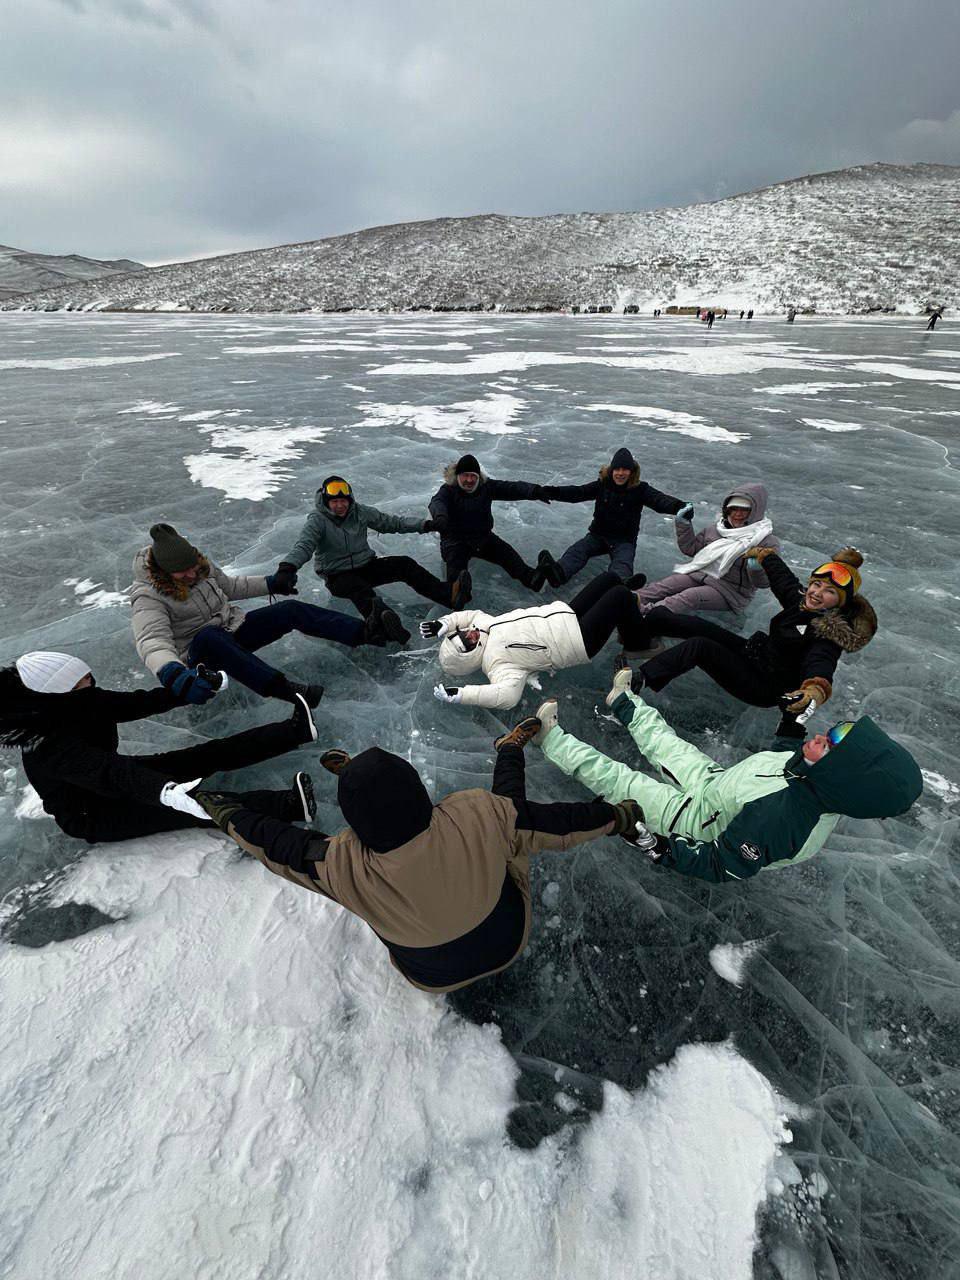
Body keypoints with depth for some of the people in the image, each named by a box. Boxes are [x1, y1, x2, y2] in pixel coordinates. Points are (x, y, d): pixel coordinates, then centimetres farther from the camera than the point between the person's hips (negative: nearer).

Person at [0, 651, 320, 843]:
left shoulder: (83, 704, -11)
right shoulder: (51, 744, -34)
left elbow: (139, 703, -3)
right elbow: (104, 770, -50)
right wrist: (164, 791, -66)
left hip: (118, 778, 8)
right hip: (93, 815, -7)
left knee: (210, 754, -6)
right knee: (194, 806, -28)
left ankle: (296, 730, -9)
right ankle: (288, 805, -42)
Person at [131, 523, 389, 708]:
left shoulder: (202, 566, -2)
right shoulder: (149, 596, -21)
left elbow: (229, 587, 18)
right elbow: (152, 640, -37)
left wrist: (270, 584, 17)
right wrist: (173, 673, -58)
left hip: (234, 629, 6)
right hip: (200, 654, -6)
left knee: (291, 610, -15)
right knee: (208, 635, -43)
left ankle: (364, 632, -26)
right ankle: (282, 689, -53)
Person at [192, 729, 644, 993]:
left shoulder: (345, 868, -36)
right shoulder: (478, 815, -38)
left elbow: (279, 846, -18)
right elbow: (549, 821, -23)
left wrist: (227, 813, 1)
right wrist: (615, 816, -4)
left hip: (434, 977, 1)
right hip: (509, 941, 0)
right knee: (509, 801, 13)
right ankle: (509, 749, 39)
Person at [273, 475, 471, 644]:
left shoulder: (360, 512, 1)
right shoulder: (317, 520, -12)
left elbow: (392, 522, 7)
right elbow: (303, 546, -27)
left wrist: (424, 525, -2)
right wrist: (287, 567, -48)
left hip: (366, 566, 5)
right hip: (337, 576, -5)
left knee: (405, 564, -17)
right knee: (360, 588, -39)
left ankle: (450, 594, -34)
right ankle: (385, 624, -71)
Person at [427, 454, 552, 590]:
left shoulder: (486, 486, 1)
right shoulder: (448, 490, -8)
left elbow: (511, 487, -10)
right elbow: (437, 503, -30)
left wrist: (534, 491, -29)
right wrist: (440, 517, -56)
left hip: (483, 536, 3)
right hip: (455, 540, -3)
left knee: (506, 551, -19)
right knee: (456, 562, -32)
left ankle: (529, 577, -35)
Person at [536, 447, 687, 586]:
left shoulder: (640, 489, -6)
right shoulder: (602, 484, 1)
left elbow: (659, 499, -21)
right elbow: (578, 492, -8)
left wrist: (679, 506, -44)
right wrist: (553, 492, -25)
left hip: (624, 540, -2)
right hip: (598, 535, 3)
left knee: (623, 562, -33)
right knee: (577, 549, -25)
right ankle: (558, 573, -53)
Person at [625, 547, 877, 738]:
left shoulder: (829, 635, -24)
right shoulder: (801, 600, -4)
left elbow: (821, 663, -44)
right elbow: (782, 576, 15)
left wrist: (817, 689, -67)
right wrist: (764, 554, 33)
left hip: (764, 688, -7)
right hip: (754, 651, 7)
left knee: (698, 646, -27)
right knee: (694, 625, -6)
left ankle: (638, 680, -27)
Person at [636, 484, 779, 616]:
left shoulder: (767, 541, -6)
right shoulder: (715, 529, 9)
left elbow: (764, 582, -9)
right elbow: (690, 549, 15)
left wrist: (757, 569, -33)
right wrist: (684, 525, 2)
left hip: (730, 591, -5)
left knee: (691, 596, -33)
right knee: (664, 585, -19)